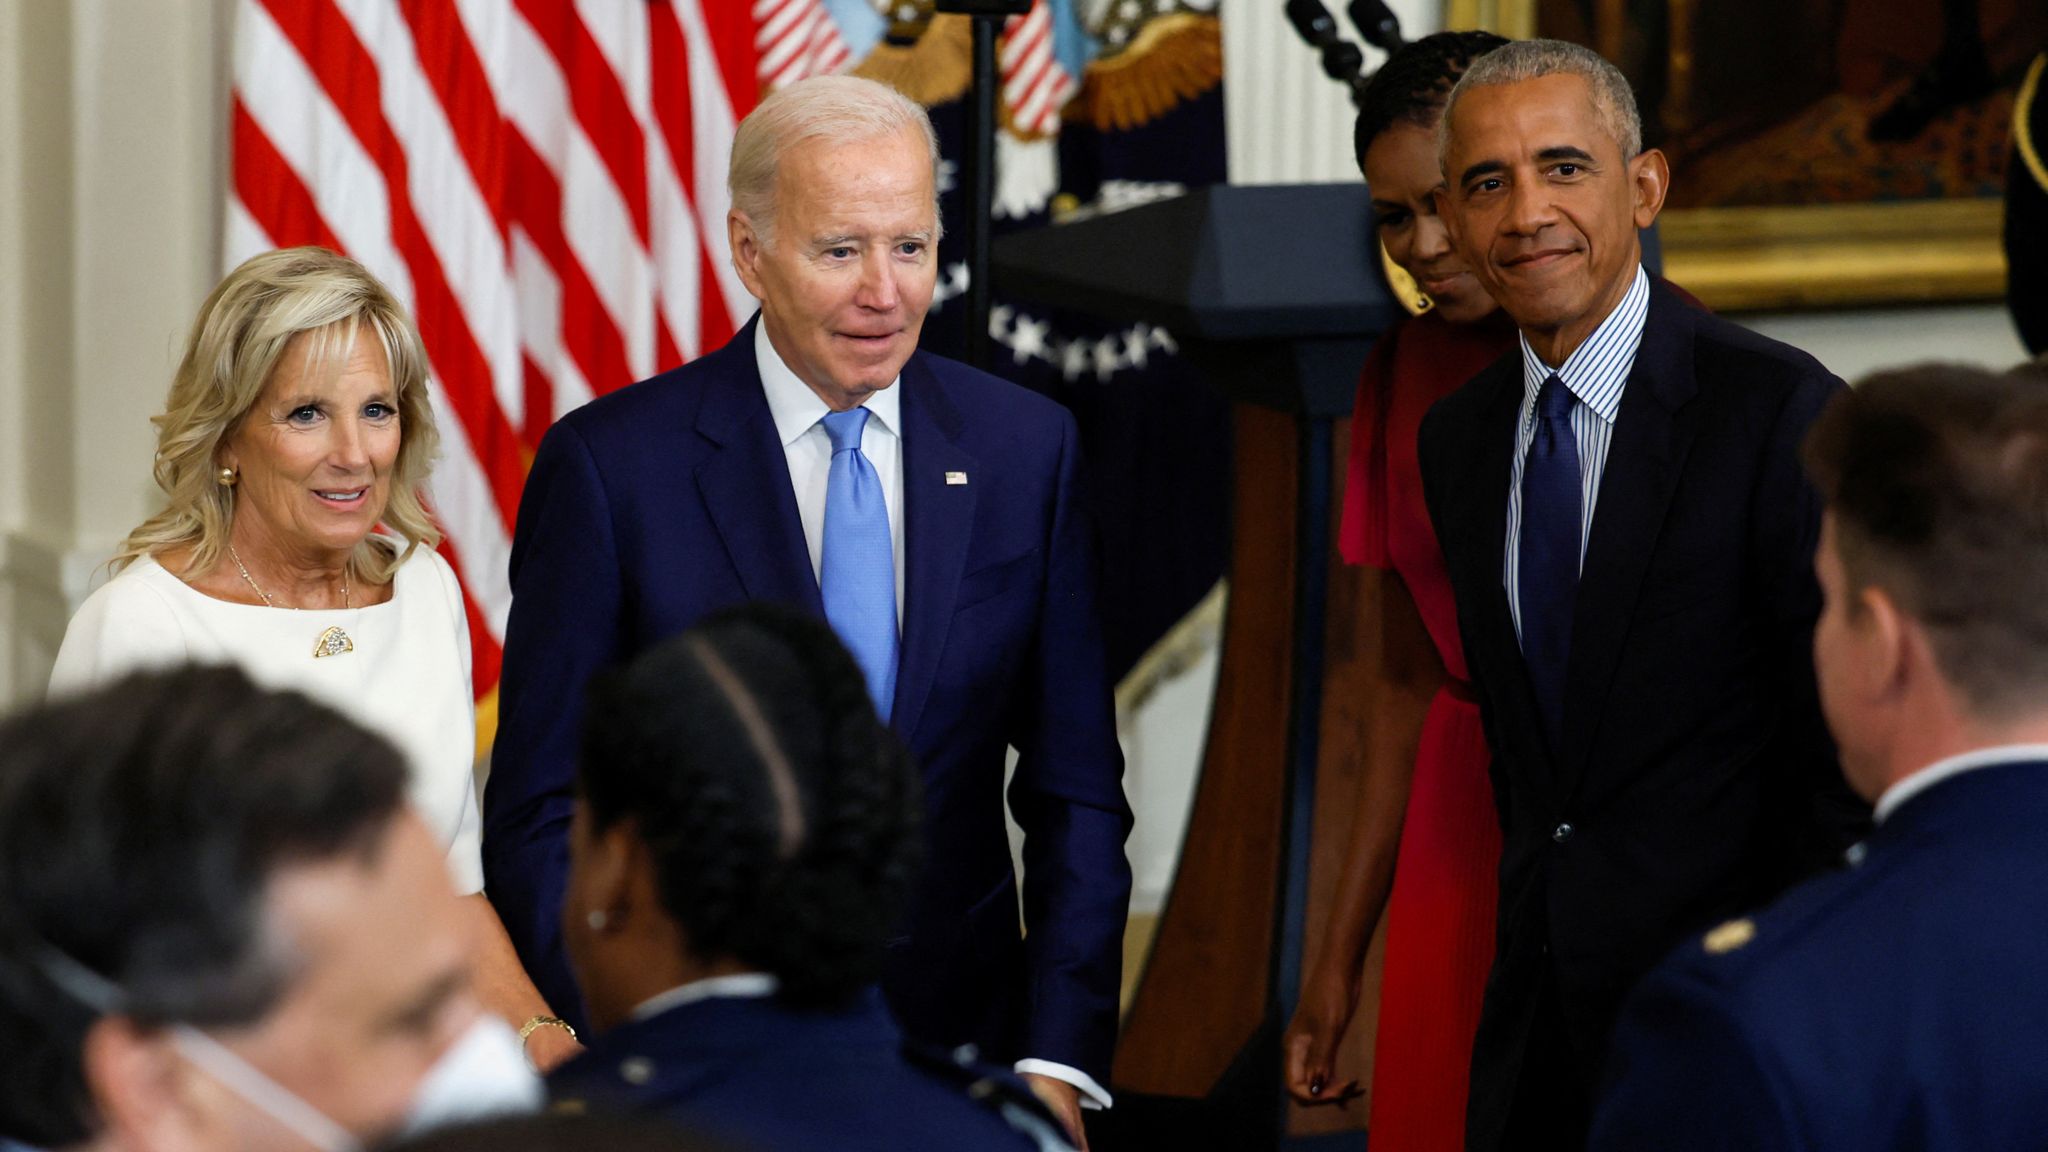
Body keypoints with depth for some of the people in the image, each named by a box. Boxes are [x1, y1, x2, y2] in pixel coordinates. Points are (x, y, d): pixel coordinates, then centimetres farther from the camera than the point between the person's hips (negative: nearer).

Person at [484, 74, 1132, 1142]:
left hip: (962, 1053, 3)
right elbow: (541, 818, -6)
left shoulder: (1025, 447, 1)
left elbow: (1075, 793, 3)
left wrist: (1058, 1061, -6)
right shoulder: (609, 464, -8)